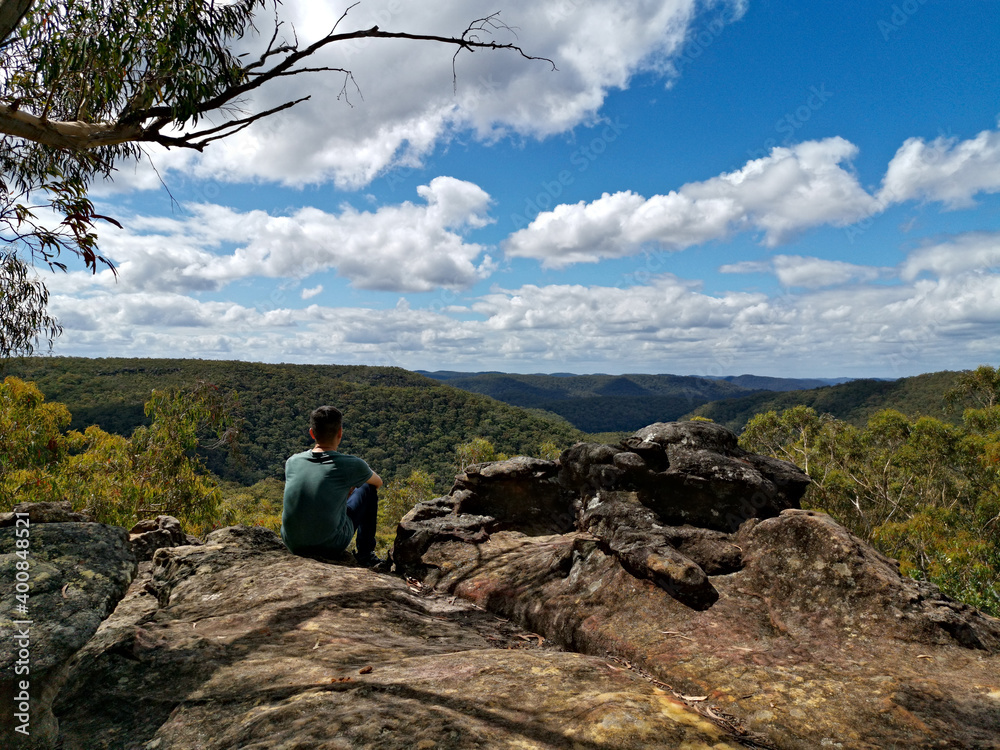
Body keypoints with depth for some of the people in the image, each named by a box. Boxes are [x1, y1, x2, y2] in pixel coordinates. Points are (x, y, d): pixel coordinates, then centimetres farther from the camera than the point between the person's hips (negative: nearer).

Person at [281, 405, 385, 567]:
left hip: (293, 545, 4)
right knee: (368, 488, 14)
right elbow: (378, 482, 13)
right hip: (331, 546, -4)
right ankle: (364, 552, 21)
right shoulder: (351, 465, -11)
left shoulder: (292, 461, -1)